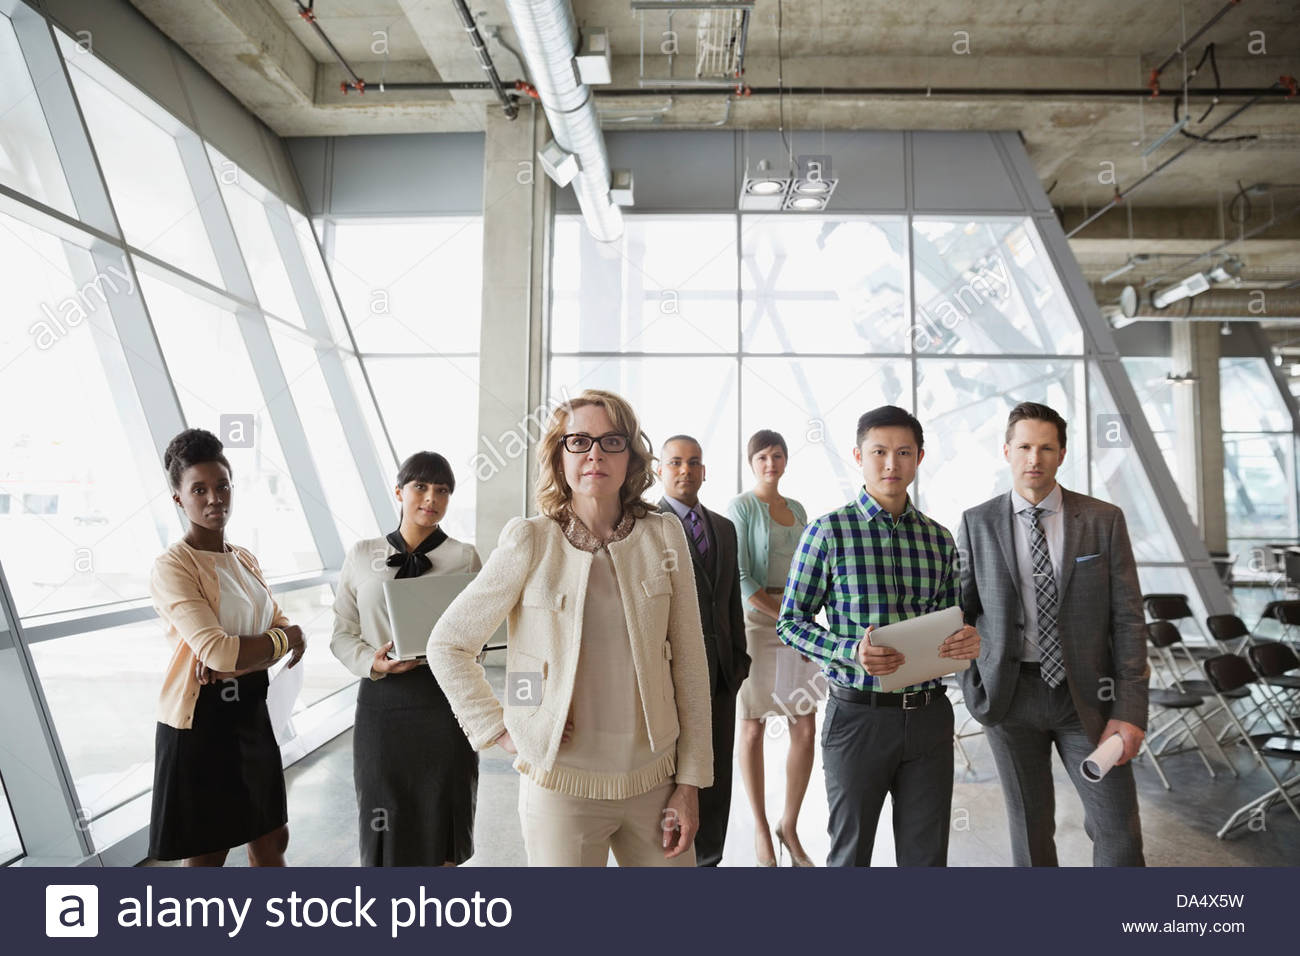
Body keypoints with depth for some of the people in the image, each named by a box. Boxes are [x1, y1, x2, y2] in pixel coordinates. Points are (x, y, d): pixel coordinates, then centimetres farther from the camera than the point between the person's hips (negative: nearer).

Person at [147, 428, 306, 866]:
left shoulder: (245, 559, 8)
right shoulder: (172, 567, -15)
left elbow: (282, 627, 3)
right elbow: (218, 651, -25)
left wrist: (237, 657, -17)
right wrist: (285, 638, -10)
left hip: (250, 714, 6)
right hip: (199, 721, -6)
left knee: (272, 839, 17)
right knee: (207, 855, 9)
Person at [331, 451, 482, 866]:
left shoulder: (464, 557, 2)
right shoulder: (362, 555, 6)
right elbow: (342, 634, 6)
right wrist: (374, 662, -13)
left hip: (445, 699, -1)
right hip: (381, 700, 1)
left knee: (441, 833, 9)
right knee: (385, 830, 8)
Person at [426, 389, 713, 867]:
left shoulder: (663, 535, -2)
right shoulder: (531, 541, -8)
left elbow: (689, 661, 1)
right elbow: (447, 645, 0)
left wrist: (690, 781, 1)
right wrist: (500, 730, -5)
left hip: (655, 782, 2)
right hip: (562, 787, -2)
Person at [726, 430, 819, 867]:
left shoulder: (797, 509, 14)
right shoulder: (740, 507, -4)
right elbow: (740, 577, -11)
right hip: (756, 621, -5)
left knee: (806, 729, 2)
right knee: (753, 728, 4)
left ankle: (789, 827, 20)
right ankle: (761, 828, 20)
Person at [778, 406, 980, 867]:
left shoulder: (939, 538, 6)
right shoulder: (829, 531, -6)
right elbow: (790, 621, -5)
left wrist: (969, 639, -8)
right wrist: (851, 651, -21)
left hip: (929, 713, 4)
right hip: (858, 714, -4)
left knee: (926, 853, 14)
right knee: (850, 850, 11)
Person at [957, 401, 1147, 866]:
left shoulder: (1103, 521, -1)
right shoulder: (977, 523, -1)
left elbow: (1127, 619, -2)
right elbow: (960, 609, 6)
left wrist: (1130, 711, -7)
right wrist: (971, 683, -5)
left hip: (1085, 693, 0)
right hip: (1009, 695, 0)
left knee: (1120, 831, 2)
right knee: (1030, 828, 13)